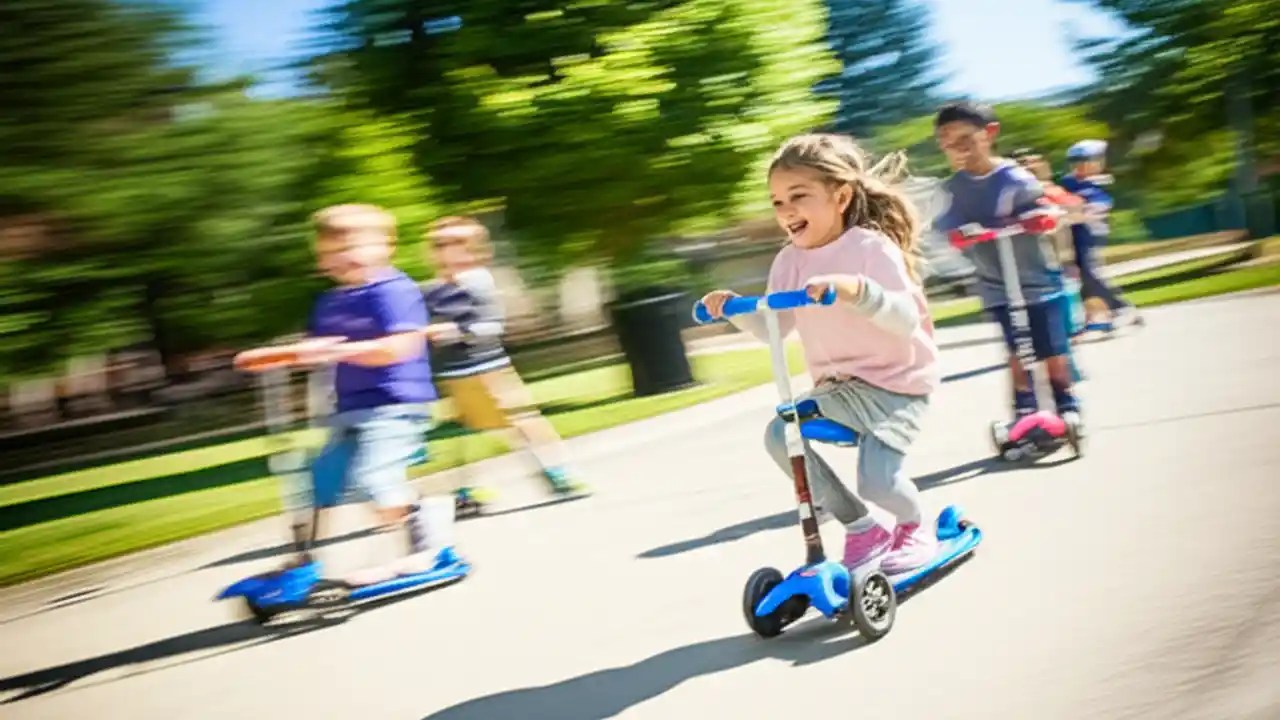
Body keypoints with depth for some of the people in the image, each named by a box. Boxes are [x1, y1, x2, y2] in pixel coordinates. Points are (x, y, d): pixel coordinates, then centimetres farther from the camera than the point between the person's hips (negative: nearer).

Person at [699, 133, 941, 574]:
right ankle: (861, 530, 4)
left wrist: (857, 290, -46)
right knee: (780, 435, -13)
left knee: (876, 477, -22)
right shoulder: (790, 261, 2)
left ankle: (915, 526, 19)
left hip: (896, 381, -7)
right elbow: (773, 327, 6)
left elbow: (907, 319, -29)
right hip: (836, 387, 7)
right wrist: (734, 307, -12)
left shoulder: (872, 247, -17)